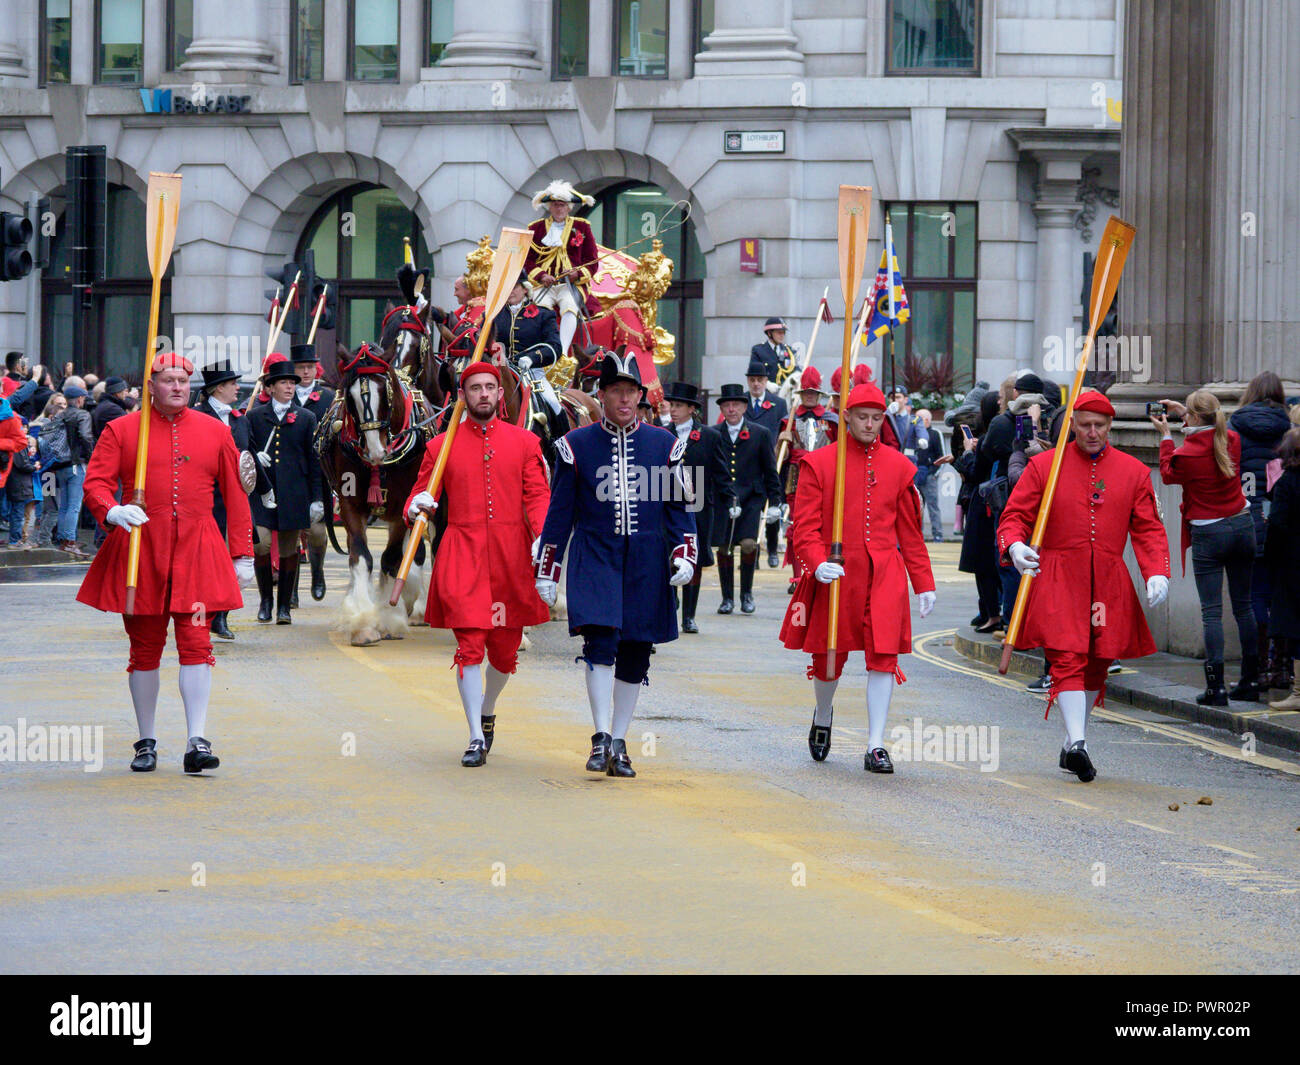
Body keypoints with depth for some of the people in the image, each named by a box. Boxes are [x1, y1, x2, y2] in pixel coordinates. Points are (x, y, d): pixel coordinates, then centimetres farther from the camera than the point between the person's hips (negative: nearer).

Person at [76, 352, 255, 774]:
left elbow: (236, 497, 12)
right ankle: (146, 743, 17)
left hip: (197, 551, 0)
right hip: (139, 549, 0)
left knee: (196, 641, -9)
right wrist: (112, 511, -22)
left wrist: (242, 555, 8)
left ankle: (197, 742, -11)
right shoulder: (121, 430, 5)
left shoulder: (215, 433, 10)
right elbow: (96, 482, 0)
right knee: (145, 647, 6)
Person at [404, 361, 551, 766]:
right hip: (463, 555, -2)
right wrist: (417, 506, -16)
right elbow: (421, 494, 9)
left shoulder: (525, 442, 8)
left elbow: (538, 496, 2)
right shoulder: (441, 445, 6)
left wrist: (542, 537, -15)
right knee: (469, 645, -11)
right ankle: (476, 738, -7)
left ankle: (487, 712, 38)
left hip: (511, 557, 2)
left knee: (505, 650, 10)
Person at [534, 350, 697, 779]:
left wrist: (684, 555, -2)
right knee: (601, 641, -19)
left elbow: (677, 506, 11)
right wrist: (547, 570, 4)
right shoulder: (576, 446, 3)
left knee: (635, 655, 5)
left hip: (647, 563, 2)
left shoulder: (664, 445, 7)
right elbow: (559, 512, 6)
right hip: (594, 557, -2)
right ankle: (601, 738, -14)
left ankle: (619, 743, 15)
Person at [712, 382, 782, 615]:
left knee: (748, 543, -16)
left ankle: (747, 593, 3)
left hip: (752, 499, -2)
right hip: (722, 500, 2)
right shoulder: (713, 435, 6)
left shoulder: (760, 434, 5)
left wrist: (774, 503, 3)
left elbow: (770, 471, 7)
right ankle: (727, 598, 17)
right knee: (723, 547, 2)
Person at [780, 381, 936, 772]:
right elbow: (805, 525, -3)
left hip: (884, 576, 1)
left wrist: (924, 583, 9)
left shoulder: (898, 467, 7)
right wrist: (818, 563, -20)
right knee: (829, 657, 9)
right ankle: (823, 716, 40)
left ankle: (876, 746, -7)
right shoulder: (819, 463, 0)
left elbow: (910, 531, 12)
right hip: (834, 574, -1)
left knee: (883, 655, -10)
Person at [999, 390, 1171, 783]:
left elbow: (1149, 528, 8)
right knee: (1068, 658, -17)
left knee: (1096, 665, 8)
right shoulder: (1044, 465, 3)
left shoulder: (1133, 471, 9)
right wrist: (1015, 546, -19)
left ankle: (1072, 746, 22)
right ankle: (1077, 742, -26)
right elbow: (1014, 516, 3)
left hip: (1109, 583, 3)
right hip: (1057, 578, -3)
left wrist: (1157, 573, -8)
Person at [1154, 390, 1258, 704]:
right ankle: (1250, 681, 16)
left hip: (1208, 534, -5)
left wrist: (1165, 436, 14)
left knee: (1211, 611, -3)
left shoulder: (1187, 454, -17)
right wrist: (1183, 412, 27)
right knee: (1243, 605, 12)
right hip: (1242, 525, 5)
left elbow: (1167, 474, 6)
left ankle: (1216, 687, -8)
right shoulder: (1232, 440, -2)